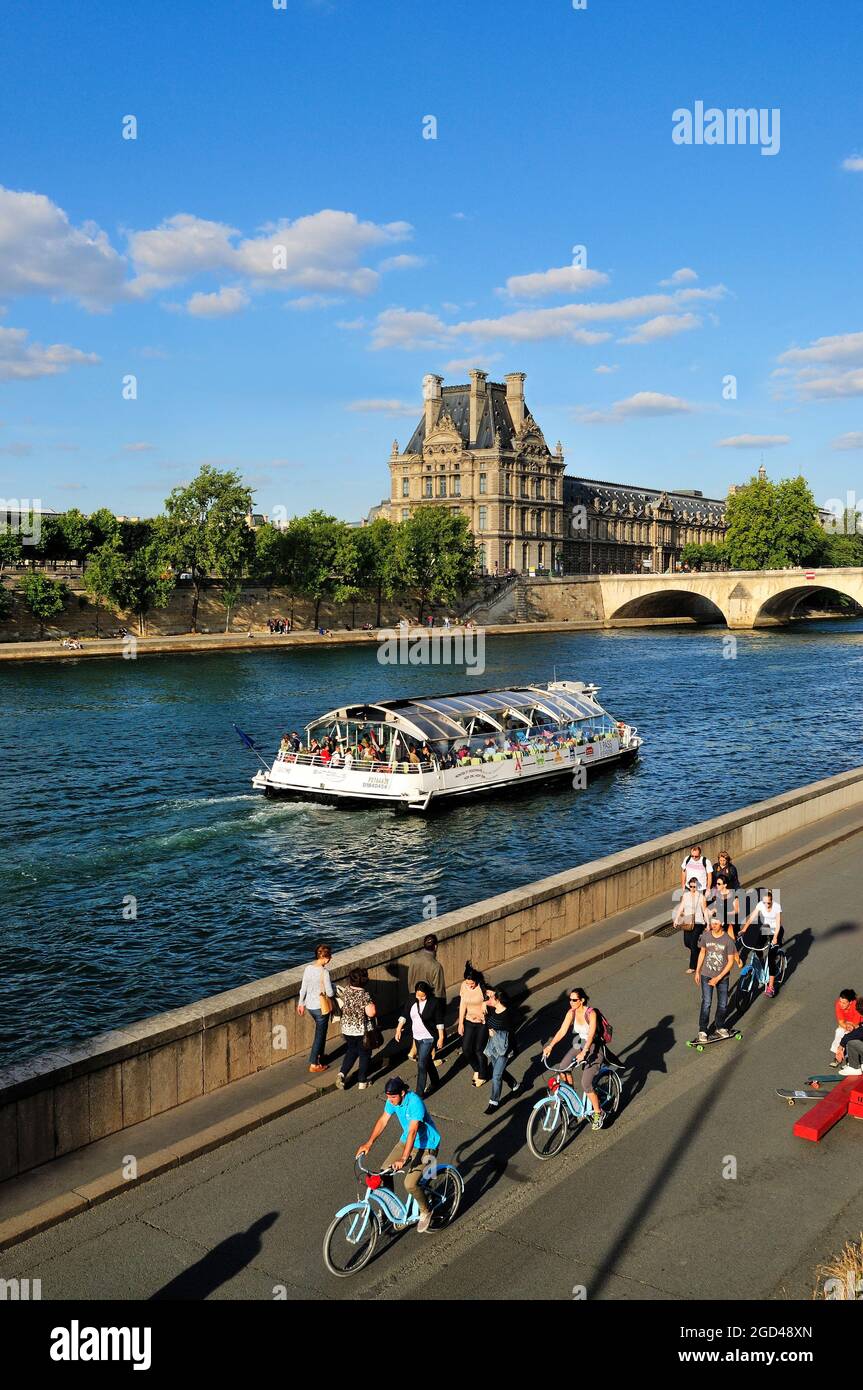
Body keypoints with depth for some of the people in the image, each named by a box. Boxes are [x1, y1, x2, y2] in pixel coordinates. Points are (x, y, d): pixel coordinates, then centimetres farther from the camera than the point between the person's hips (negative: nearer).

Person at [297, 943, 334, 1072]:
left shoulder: (308, 969, -5)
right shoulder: (324, 972, -24)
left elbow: (303, 988, 4)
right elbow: (330, 993, -19)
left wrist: (301, 1003, 16)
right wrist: (334, 990, 4)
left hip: (310, 1005, 7)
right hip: (321, 1007, -7)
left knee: (320, 1032, 26)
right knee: (320, 1035, 7)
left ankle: (320, 1056, 40)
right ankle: (314, 1064, 11)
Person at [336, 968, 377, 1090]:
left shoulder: (346, 990, -6)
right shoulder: (364, 995, -23)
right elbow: (371, 1013, -26)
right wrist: (372, 1003, -10)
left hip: (347, 1029, 5)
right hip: (362, 1031, -5)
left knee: (351, 1051, 25)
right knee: (364, 1055, 15)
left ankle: (342, 1073, 8)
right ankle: (362, 1082, 21)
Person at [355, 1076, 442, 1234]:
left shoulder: (415, 1103, -32)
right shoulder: (392, 1100, -10)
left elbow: (412, 1132, -37)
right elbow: (383, 1121, 1)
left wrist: (403, 1159, -42)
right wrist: (369, 1143, -6)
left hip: (426, 1145, -7)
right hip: (406, 1140, 8)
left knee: (410, 1184, -17)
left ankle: (426, 1212, 10)